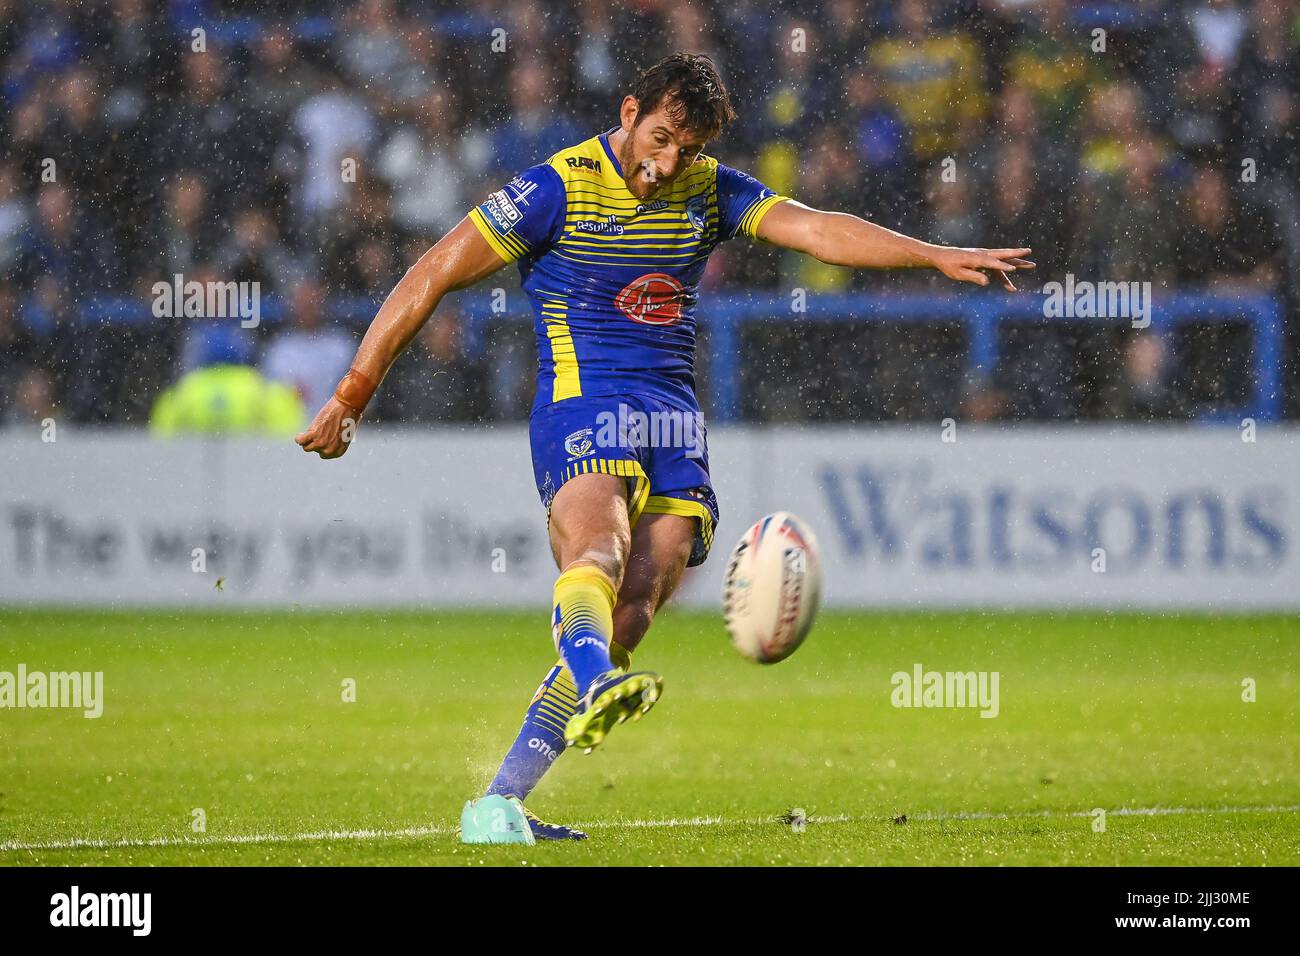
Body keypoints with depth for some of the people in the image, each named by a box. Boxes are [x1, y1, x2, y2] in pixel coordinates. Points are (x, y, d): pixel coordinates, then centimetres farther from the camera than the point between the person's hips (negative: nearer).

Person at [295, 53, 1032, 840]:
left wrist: (936, 256, -15)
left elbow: (816, 229, 0)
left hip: (675, 422, 5)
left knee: (632, 616, -11)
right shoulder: (558, 189, -3)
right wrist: (352, 397, -4)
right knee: (598, 553, -34)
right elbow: (432, 279, -3)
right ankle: (596, 687, -65)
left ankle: (504, 798, -10)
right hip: (583, 404, -5)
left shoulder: (710, 192, 12)